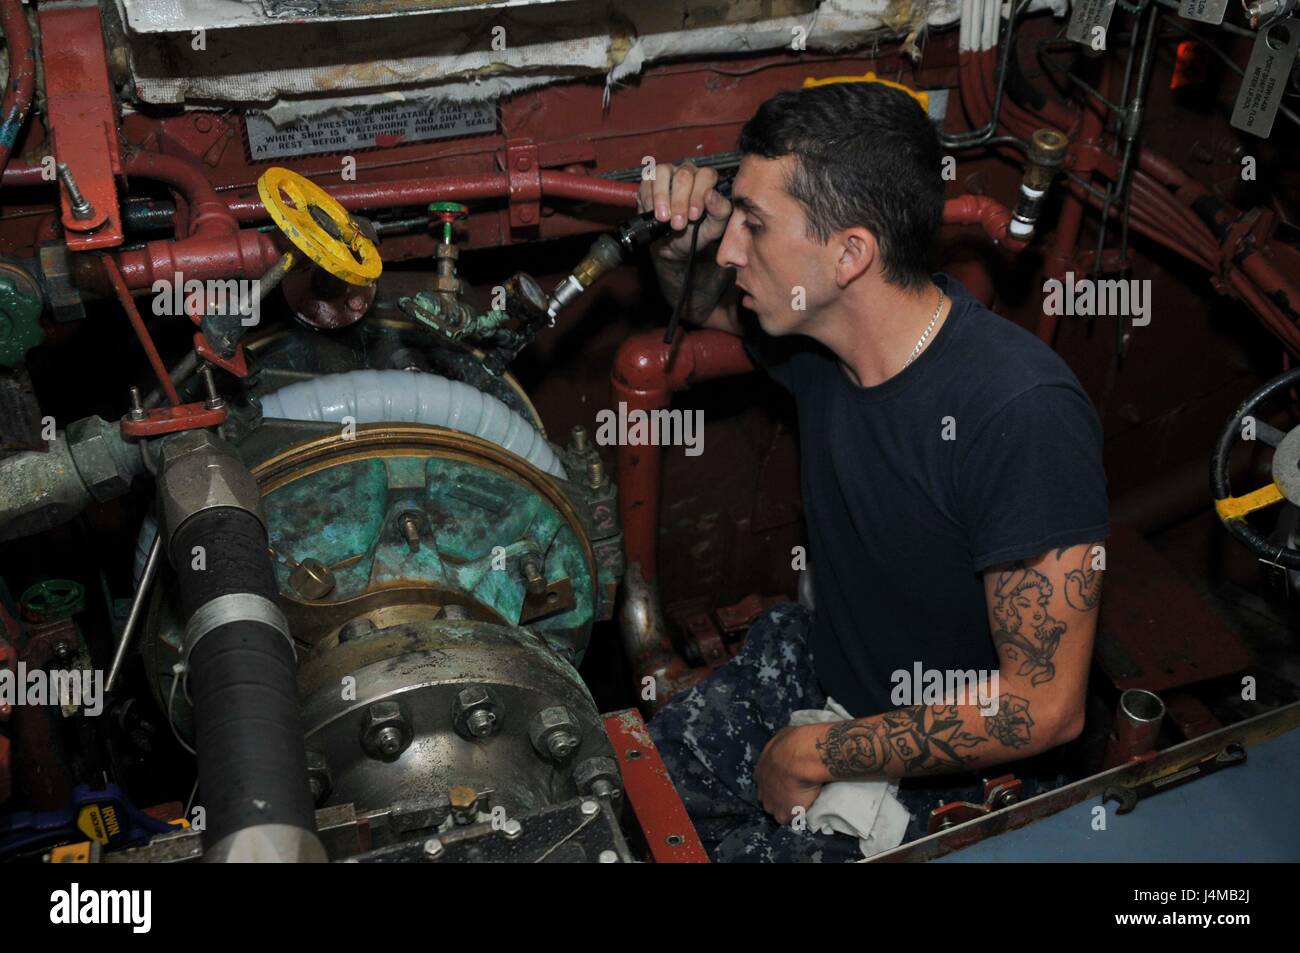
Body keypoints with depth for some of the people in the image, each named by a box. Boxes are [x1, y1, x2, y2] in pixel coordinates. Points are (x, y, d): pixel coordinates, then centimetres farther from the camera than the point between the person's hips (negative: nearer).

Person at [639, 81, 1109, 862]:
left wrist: (818, 758, -20)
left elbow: (1044, 709, -28)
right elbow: (705, 306, 15)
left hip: (951, 774, -6)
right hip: (818, 674, 7)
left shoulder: (1023, 414, -31)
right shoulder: (818, 328, -9)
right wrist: (682, 243, -10)